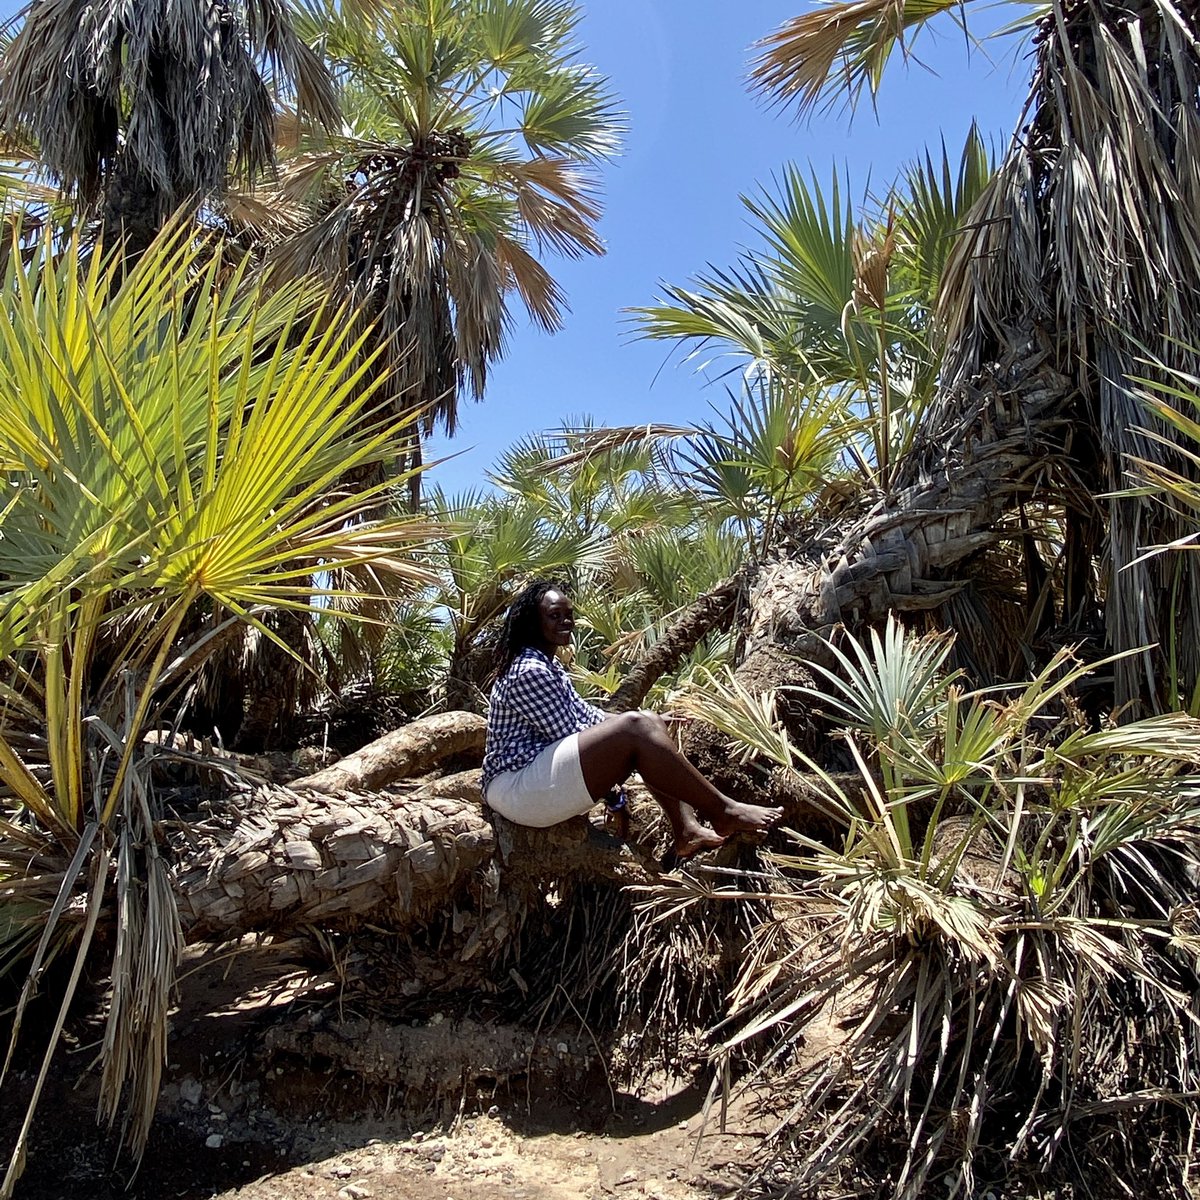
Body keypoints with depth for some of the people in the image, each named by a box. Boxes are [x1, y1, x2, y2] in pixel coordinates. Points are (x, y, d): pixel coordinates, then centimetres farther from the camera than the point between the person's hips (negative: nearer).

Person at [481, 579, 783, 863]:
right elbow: (570, 733, -17)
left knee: (649, 722, 2)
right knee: (635, 729, -25)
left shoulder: (547, 664, 19)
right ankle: (725, 812, -16)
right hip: (517, 787, -11)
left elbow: (582, 712, 22)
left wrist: (649, 722, 13)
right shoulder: (529, 672, -16)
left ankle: (687, 831, -10)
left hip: (543, 775, 11)